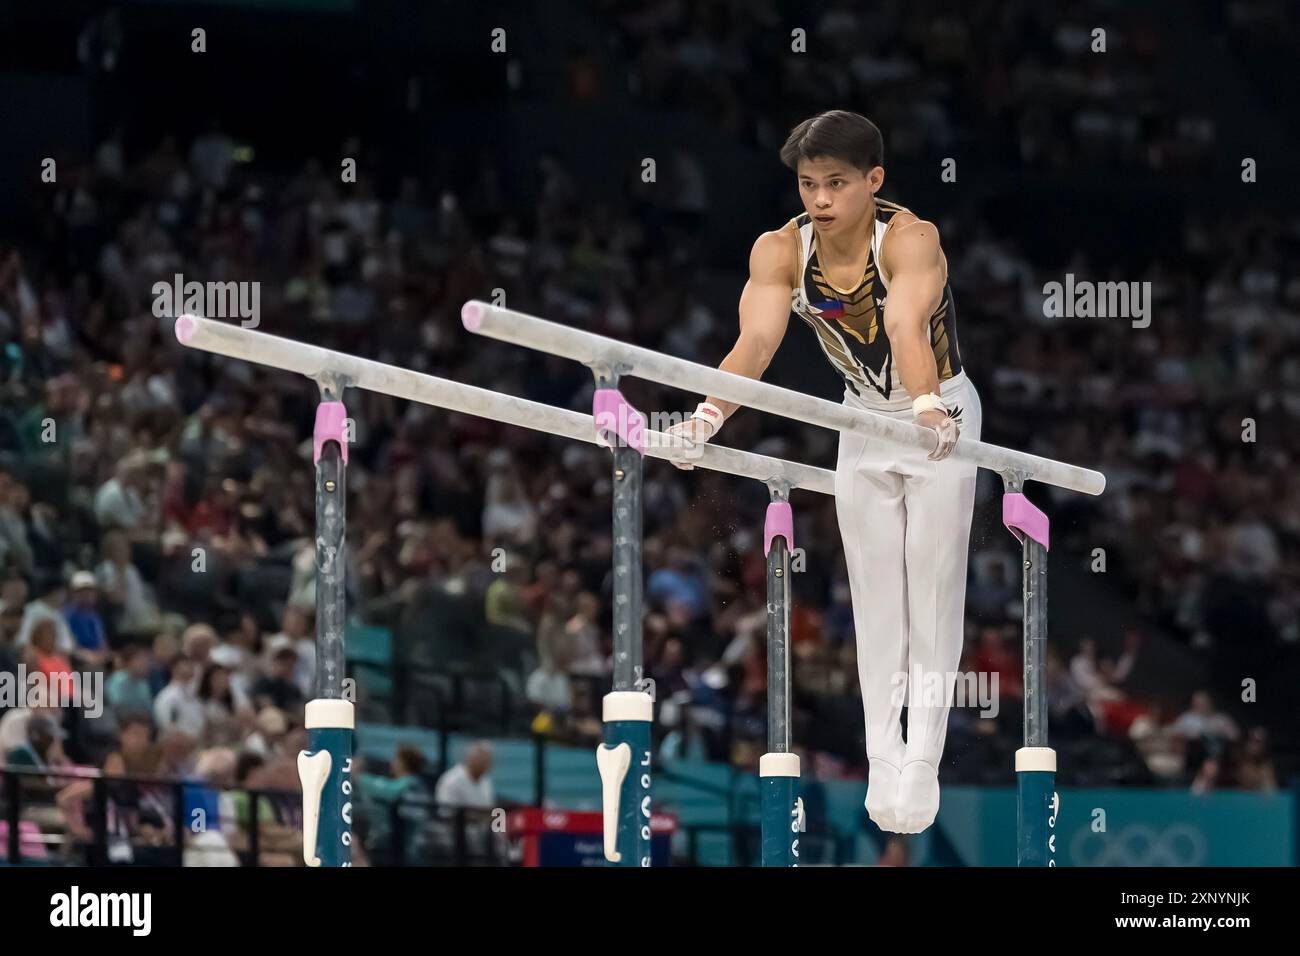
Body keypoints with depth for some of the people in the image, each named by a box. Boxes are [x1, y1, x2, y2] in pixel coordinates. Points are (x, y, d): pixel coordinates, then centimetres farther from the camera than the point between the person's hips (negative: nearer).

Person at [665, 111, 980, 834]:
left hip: (939, 418, -4)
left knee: (932, 593, -3)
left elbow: (905, 327, -47)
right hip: (864, 422, 4)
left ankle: (923, 764, -1)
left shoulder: (911, 240, -30)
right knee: (875, 599, 5)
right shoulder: (781, 251, -17)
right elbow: (756, 341, -29)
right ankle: (884, 764, 7)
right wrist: (710, 415, -46)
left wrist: (927, 405, -64)